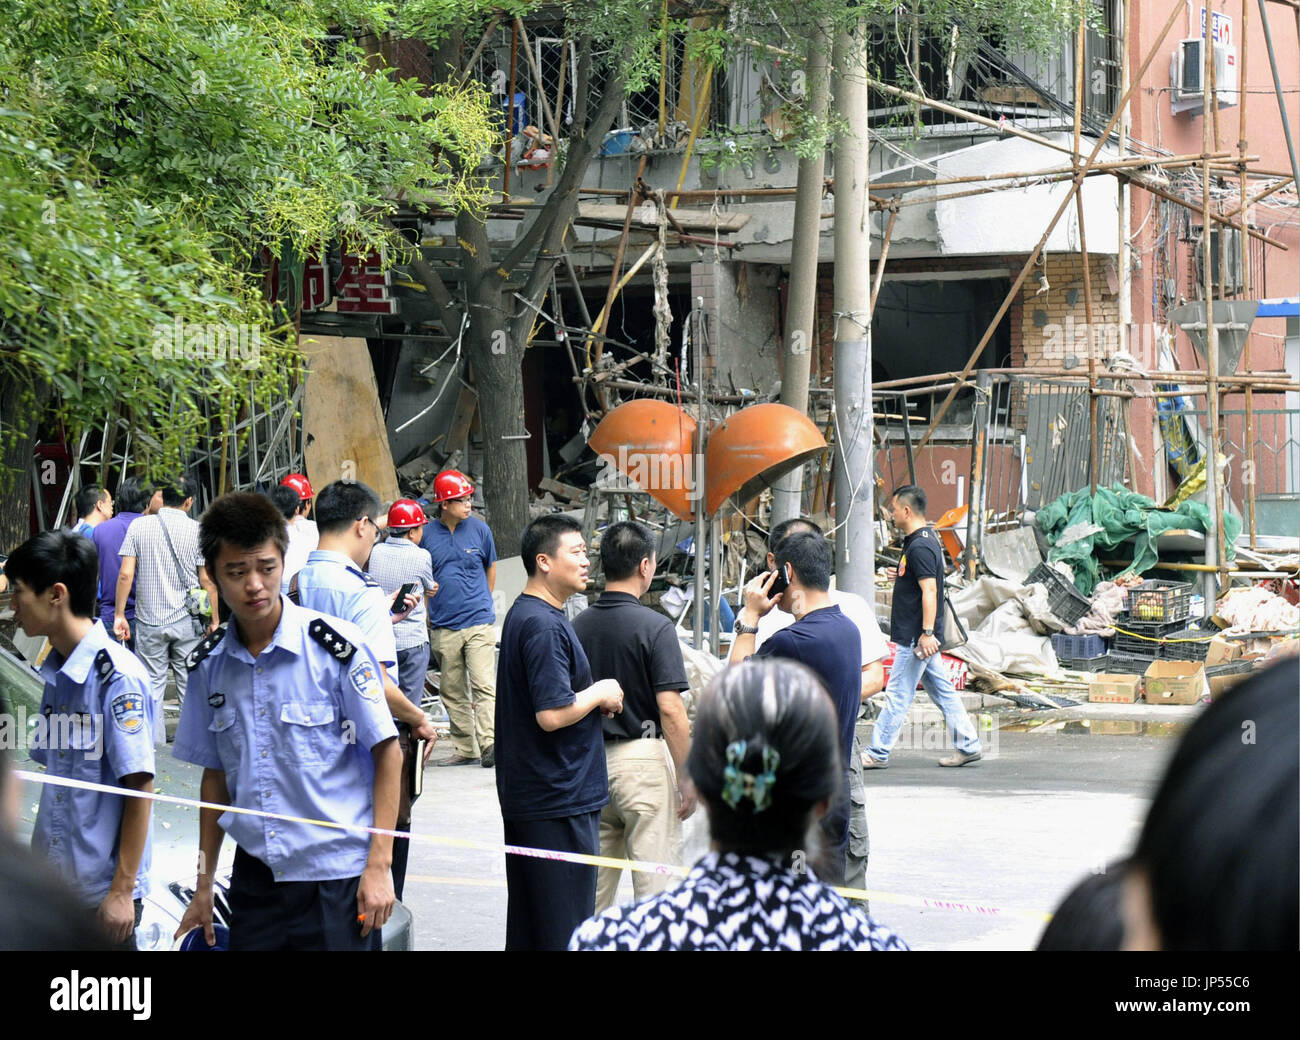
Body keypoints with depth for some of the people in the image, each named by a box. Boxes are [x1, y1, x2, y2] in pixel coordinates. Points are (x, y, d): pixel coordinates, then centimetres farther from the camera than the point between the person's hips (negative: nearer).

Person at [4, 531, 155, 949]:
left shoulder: (116, 676, -16)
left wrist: (122, 891, -15)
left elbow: (140, 788, -16)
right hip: (53, 881, 7)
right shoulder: (57, 673, 8)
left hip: (102, 891, -7)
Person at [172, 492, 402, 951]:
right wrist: (203, 887, 14)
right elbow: (215, 776, 14)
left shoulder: (335, 646, -9)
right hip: (255, 875, 4)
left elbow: (387, 753, -5)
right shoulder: (208, 664, 5)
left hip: (337, 878, -4)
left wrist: (379, 865, -9)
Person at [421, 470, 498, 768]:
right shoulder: (427, 534, 2)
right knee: (452, 692, 6)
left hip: (478, 622, -2)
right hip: (443, 628, 2)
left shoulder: (480, 530, 2)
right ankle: (464, 749, 13)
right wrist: (427, 616, 11)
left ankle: (489, 743, -10)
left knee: (483, 685, -11)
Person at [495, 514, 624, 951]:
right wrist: (600, 693, -9)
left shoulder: (523, 615, 14)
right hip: (560, 800, -11)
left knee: (527, 924, 15)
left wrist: (595, 698, 8)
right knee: (563, 929, -6)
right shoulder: (544, 625, -20)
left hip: (525, 795, 11)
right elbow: (553, 714, -26)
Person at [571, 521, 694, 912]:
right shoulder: (654, 626, -13)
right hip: (644, 757, -6)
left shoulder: (579, 625, 5)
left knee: (594, 882, 13)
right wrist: (686, 777, -11)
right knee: (655, 880, -2)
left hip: (590, 758, 6)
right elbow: (670, 708, -17)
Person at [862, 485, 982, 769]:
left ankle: (877, 753, 1)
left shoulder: (920, 547, -18)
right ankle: (968, 745, 13)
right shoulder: (926, 539, 13)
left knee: (897, 695, -4)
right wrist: (901, 575, 14)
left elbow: (930, 590, -24)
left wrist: (926, 633, -27)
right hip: (923, 638, 10)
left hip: (915, 639, -10)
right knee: (942, 691, 12)